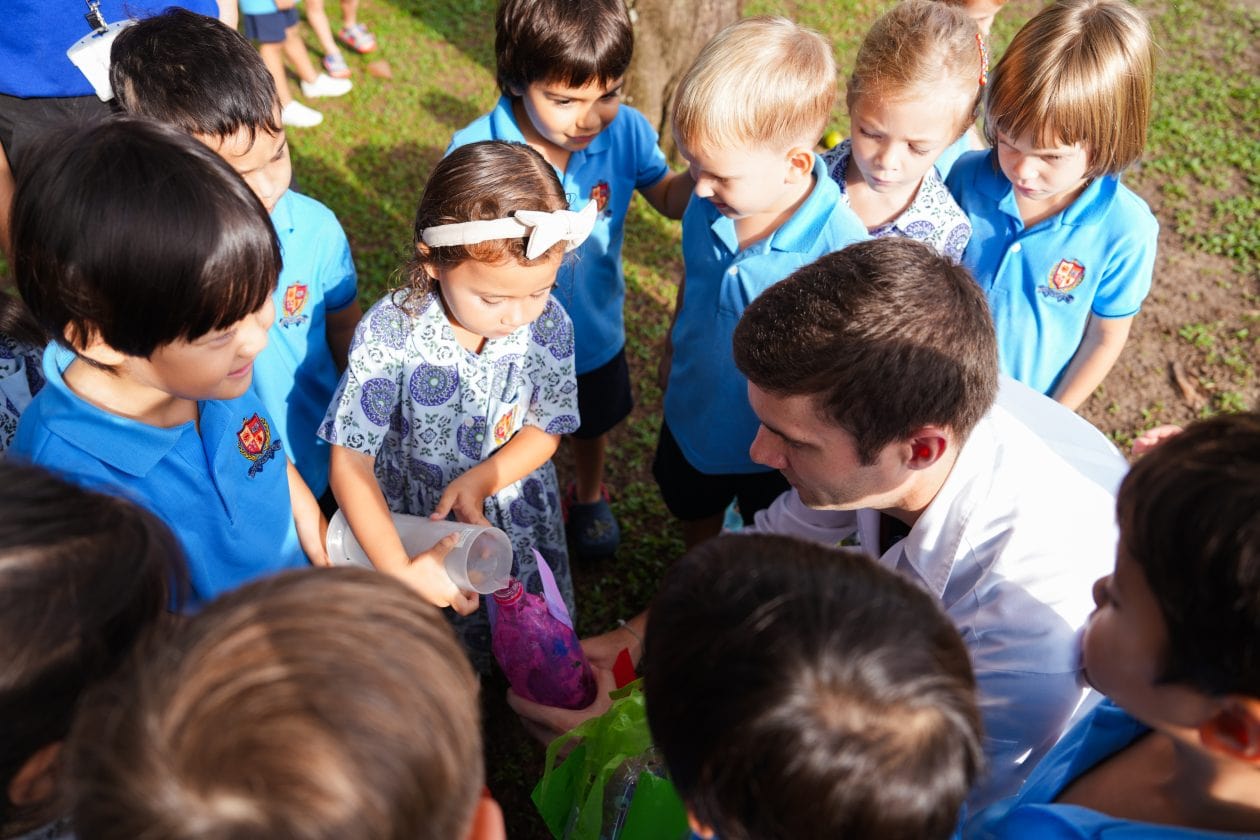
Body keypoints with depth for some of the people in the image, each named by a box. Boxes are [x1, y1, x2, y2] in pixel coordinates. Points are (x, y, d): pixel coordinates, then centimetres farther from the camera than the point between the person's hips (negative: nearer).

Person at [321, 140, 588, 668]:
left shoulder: (549, 322, -21)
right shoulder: (391, 332, -28)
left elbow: (545, 430, -7)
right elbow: (350, 464, -23)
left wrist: (481, 480, -26)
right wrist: (398, 569, -32)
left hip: (519, 525, 2)